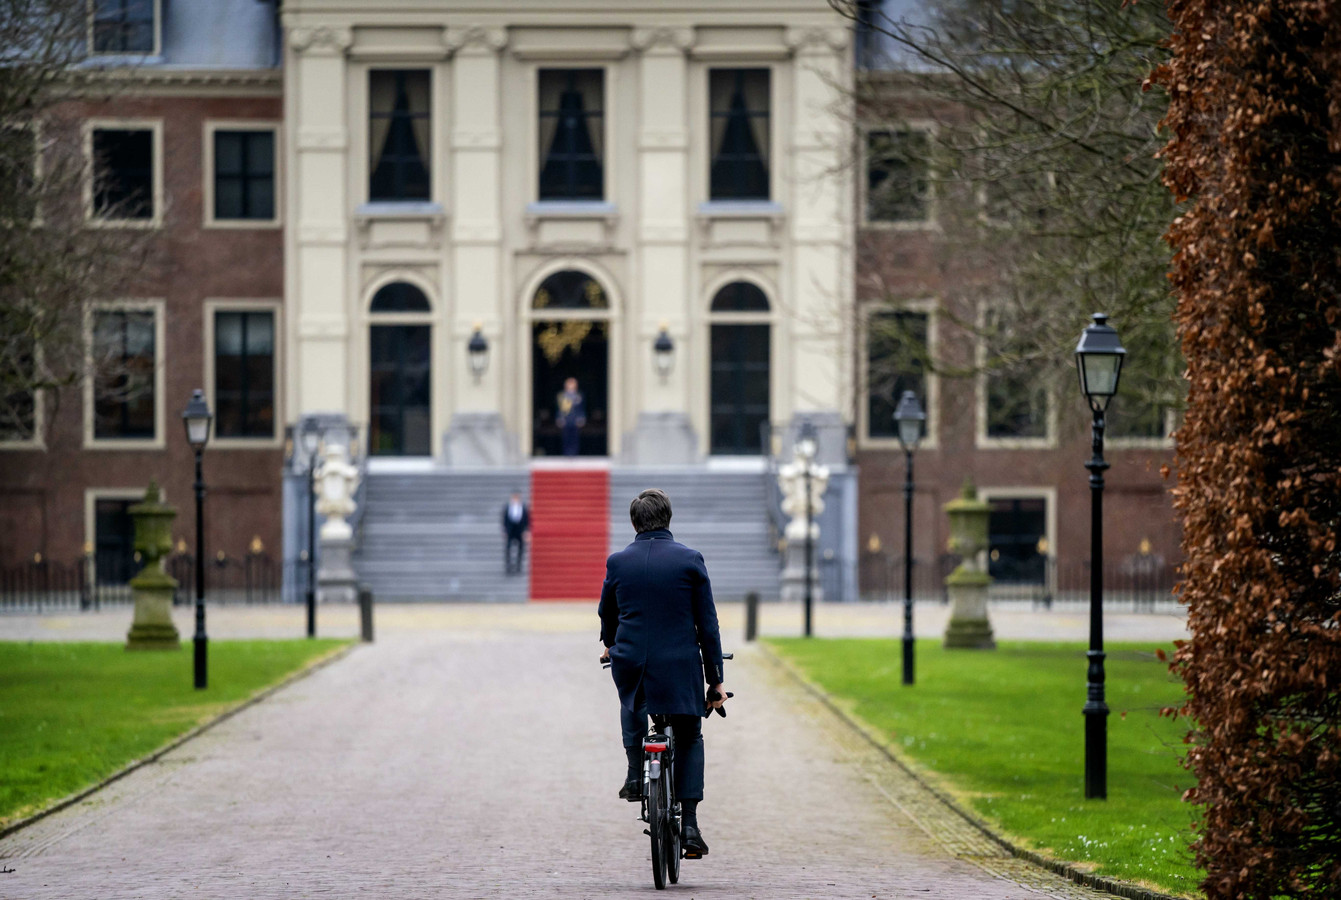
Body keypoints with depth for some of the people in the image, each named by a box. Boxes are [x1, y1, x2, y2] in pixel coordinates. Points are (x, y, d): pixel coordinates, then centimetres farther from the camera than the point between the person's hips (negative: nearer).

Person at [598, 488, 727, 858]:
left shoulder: (617, 562, 1)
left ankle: (635, 775, 20)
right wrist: (716, 679, 4)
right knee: (690, 739, 16)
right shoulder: (690, 560, -4)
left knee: (632, 704, 37)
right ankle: (689, 823, 3)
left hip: (630, 664, 1)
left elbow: (606, 613, 17)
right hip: (681, 667, -1)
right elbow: (707, 623, -2)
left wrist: (611, 645, 39)